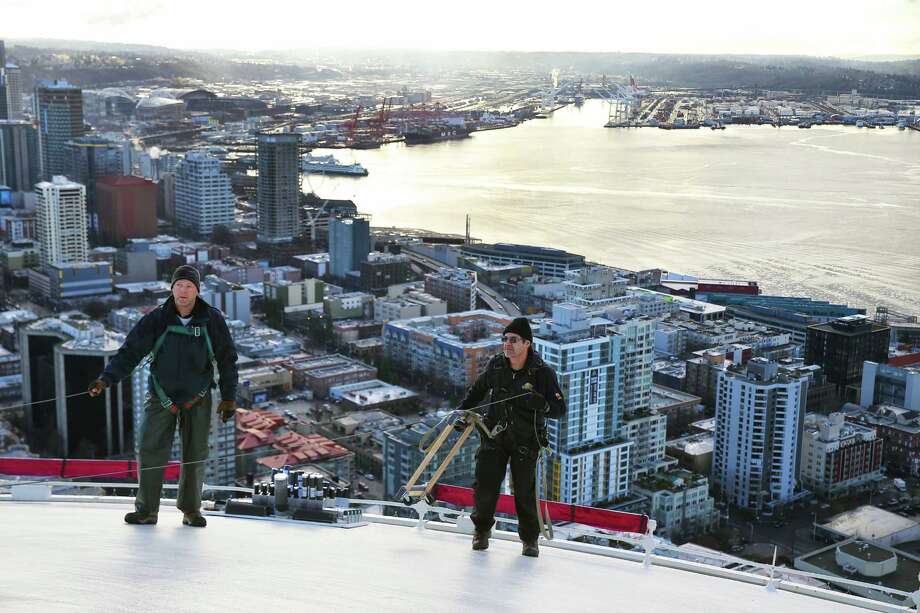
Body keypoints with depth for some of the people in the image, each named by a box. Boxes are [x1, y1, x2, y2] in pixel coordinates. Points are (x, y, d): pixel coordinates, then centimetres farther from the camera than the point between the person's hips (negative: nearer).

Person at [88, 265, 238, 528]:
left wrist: (229, 397, 0)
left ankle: (191, 509, 20)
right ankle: (146, 509, 7)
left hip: (197, 398, 0)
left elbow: (226, 359, 1)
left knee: (195, 455, 6)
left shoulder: (212, 320, -8)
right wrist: (106, 379, -22)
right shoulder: (156, 319, -10)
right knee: (150, 452, -5)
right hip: (161, 397, 0)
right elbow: (130, 352, -10)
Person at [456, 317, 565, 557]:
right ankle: (482, 529, 24)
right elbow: (478, 389, 16)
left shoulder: (542, 372, -15)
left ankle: (530, 539, 20)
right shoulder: (496, 364, -4)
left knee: (525, 491, -1)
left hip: (526, 440, -2)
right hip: (494, 434, 3)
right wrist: (463, 411, 11)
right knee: (485, 484, -1)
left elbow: (559, 409, -13)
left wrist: (540, 404, -32)